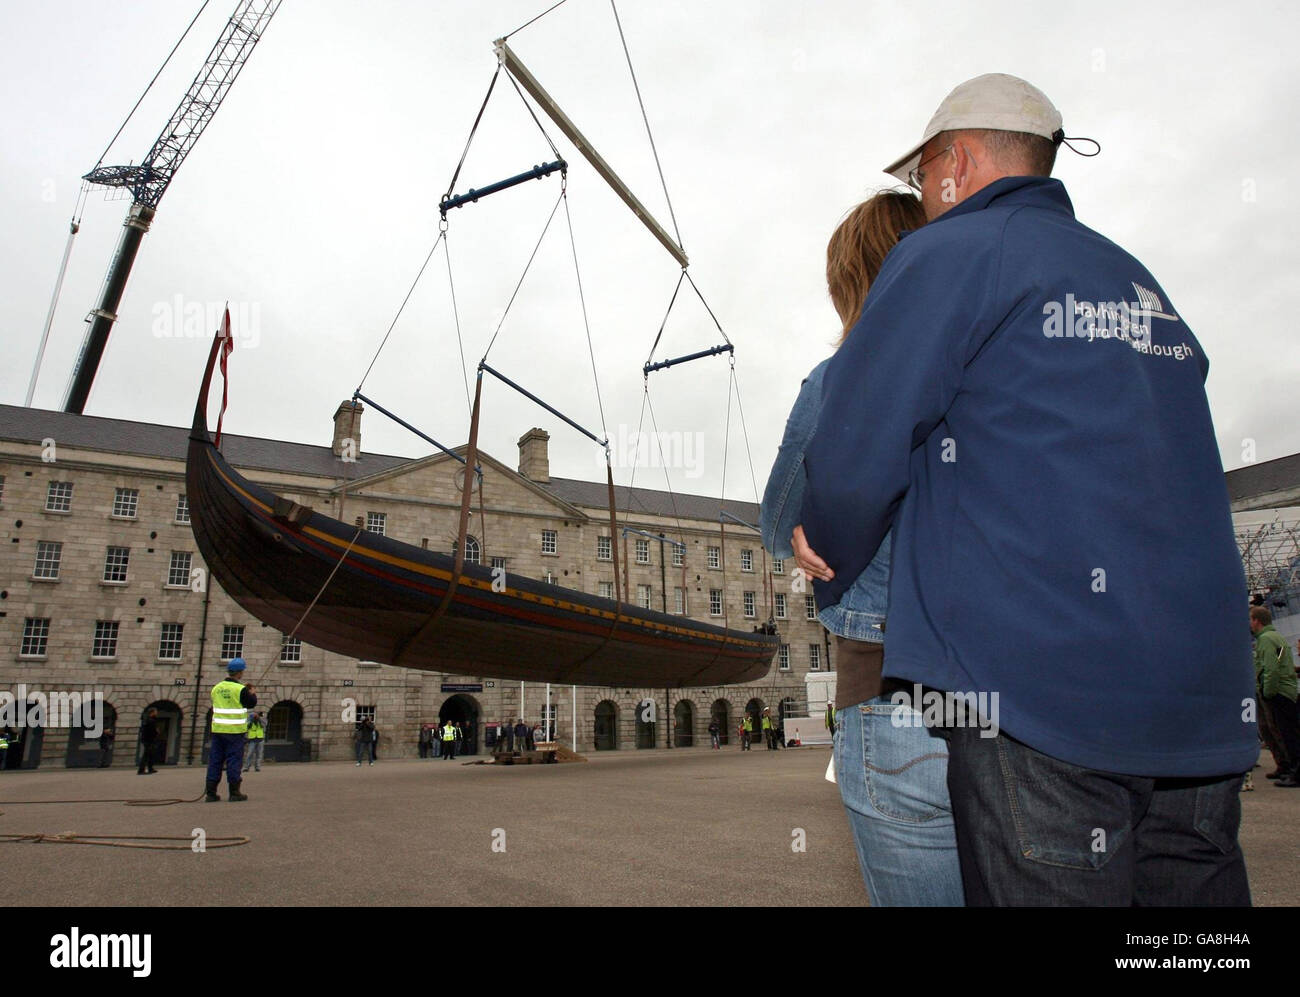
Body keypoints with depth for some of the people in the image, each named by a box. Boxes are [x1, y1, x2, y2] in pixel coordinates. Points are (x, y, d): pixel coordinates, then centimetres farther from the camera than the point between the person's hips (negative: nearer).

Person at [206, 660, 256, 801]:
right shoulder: (241, 689, -13)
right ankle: (234, 793, 3)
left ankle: (210, 793, 11)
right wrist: (252, 694, 17)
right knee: (233, 760, 1)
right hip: (235, 730, -5)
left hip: (217, 729, 5)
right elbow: (251, 704, -3)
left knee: (215, 760, 9)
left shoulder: (216, 688, 6)